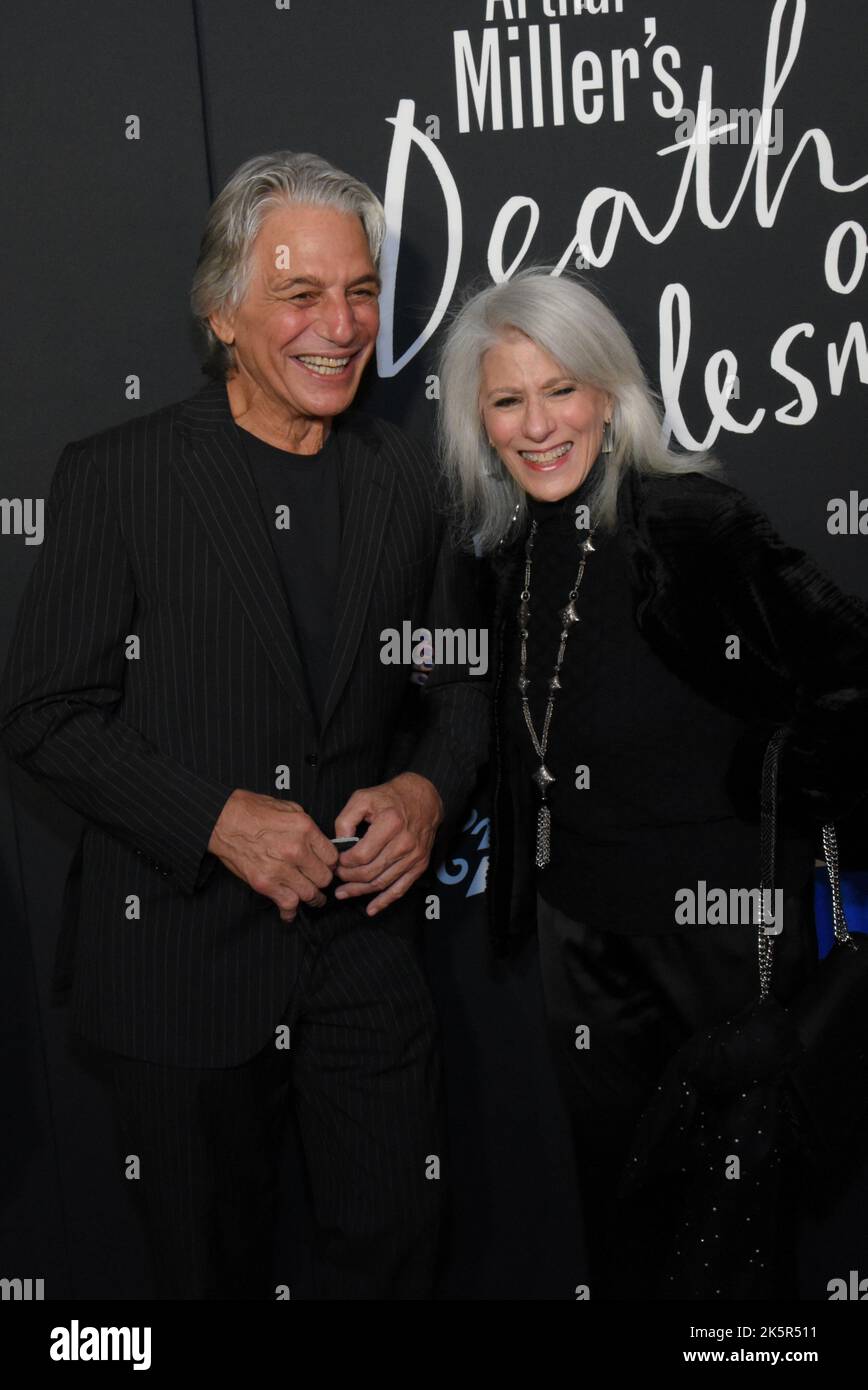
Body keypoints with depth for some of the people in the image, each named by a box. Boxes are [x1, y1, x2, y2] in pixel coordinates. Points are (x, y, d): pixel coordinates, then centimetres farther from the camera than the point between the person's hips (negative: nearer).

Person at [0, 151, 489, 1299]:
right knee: (212, 1262, 15)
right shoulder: (115, 475, -7)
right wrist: (217, 818, -19)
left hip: (368, 939, 3)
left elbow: (458, 683, 12)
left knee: (392, 1243, 12)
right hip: (183, 955, -2)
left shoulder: (409, 479, 5)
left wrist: (429, 790, -9)